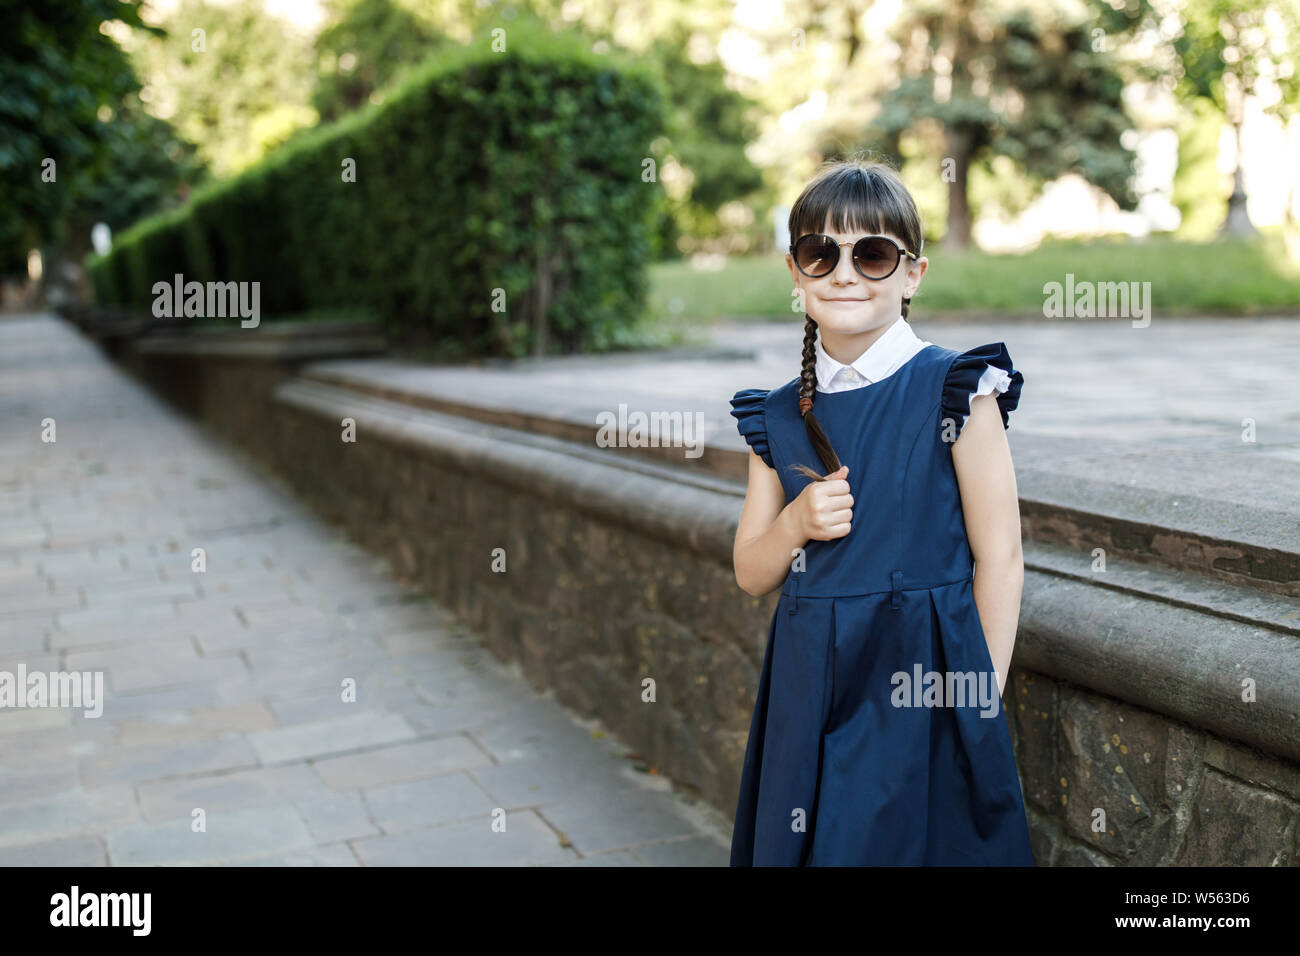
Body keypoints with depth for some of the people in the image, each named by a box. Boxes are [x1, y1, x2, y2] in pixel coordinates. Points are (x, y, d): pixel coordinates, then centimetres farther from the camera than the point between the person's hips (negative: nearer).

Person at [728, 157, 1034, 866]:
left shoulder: (956, 392, -7)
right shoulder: (780, 416, 6)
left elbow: (999, 560, -6)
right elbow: (750, 574, 11)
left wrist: (980, 704, -8)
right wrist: (795, 524, -9)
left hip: (922, 678, -4)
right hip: (809, 688, 4)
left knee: (908, 841, 4)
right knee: (798, 845, 12)